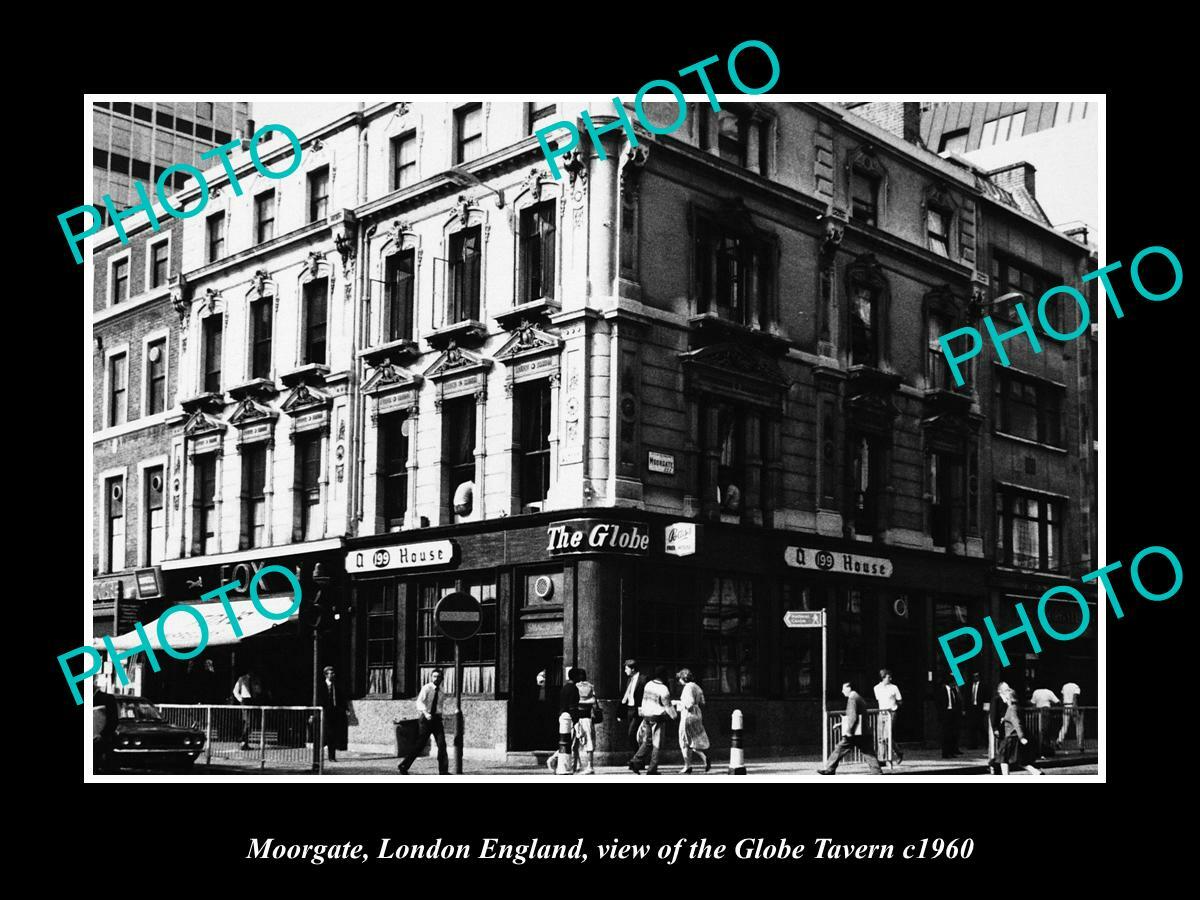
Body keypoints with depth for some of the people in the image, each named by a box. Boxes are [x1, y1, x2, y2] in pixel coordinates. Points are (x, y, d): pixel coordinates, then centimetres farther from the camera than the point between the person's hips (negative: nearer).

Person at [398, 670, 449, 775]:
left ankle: (443, 770, -4)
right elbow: (419, 702, -22)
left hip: (437, 719, 5)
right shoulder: (426, 688, -8)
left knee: (442, 744, -6)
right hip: (426, 718, -5)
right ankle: (403, 766, 10)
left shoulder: (440, 691, 11)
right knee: (420, 744, -2)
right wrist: (425, 713, -38)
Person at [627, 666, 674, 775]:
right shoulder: (663, 689, -17)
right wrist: (674, 715, 5)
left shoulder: (648, 684, 4)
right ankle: (652, 769, 5)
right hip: (657, 718, -6)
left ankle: (636, 761, 1)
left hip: (646, 716, 6)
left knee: (647, 741, 16)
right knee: (656, 744, 3)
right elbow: (667, 705, -11)